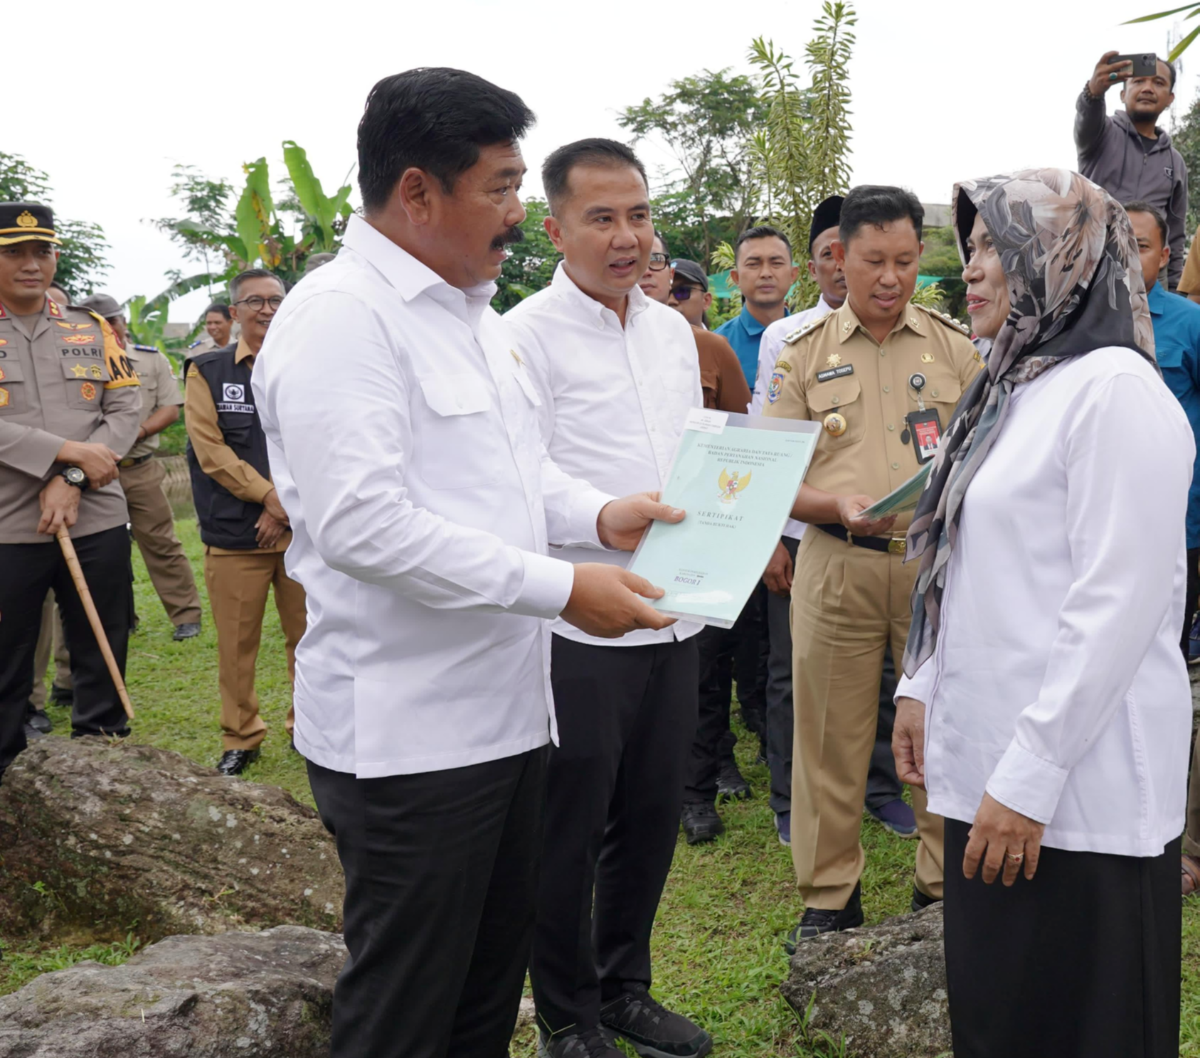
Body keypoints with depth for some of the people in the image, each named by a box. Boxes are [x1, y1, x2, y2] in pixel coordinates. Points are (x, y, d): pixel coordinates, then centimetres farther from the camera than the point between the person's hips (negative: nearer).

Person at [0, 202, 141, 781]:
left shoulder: (92, 329, 9)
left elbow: (127, 410, 1)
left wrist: (73, 482, -12)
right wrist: (71, 451, -18)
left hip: (97, 521, 2)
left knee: (103, 660, 11)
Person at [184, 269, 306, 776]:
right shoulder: (207, 371, 4)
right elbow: (210, 448, -4)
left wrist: (290, 504, -10)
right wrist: (270, 497, -11)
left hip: (302, 528, 1)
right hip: (234, 533, -1)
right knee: (237, 642, 3)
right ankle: (240, 738, 18)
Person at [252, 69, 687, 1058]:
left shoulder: (474, 311, 14)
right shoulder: (341, 316, -16)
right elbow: (362, 522, -26)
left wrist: (598, 515, 4)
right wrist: (559, 588, -22)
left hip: (506, 707, 9)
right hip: (408, 733, -9)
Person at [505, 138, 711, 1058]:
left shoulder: (673, 329, 13)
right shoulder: (527, 335, -10)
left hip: (673, 618, 7)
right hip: (578, 628, -7)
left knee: (651, 819, 17)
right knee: (569, 835, 7)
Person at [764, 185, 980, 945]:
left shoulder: (956, 347, 9)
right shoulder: (805, 353, 7)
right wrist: (839, 505, -15)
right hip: (836, 564, 0)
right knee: (831, 734, 6)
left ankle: (945, 884, 25)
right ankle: (829, 895, 21)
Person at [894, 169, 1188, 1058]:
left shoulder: (1114, 388, -13)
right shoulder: (1013, 387, 14)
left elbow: (1119, 602, -19)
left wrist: (1031, 775, -20)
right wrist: (922, 686, 14)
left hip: (1075, 784, -8)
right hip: (985, 762, 8)